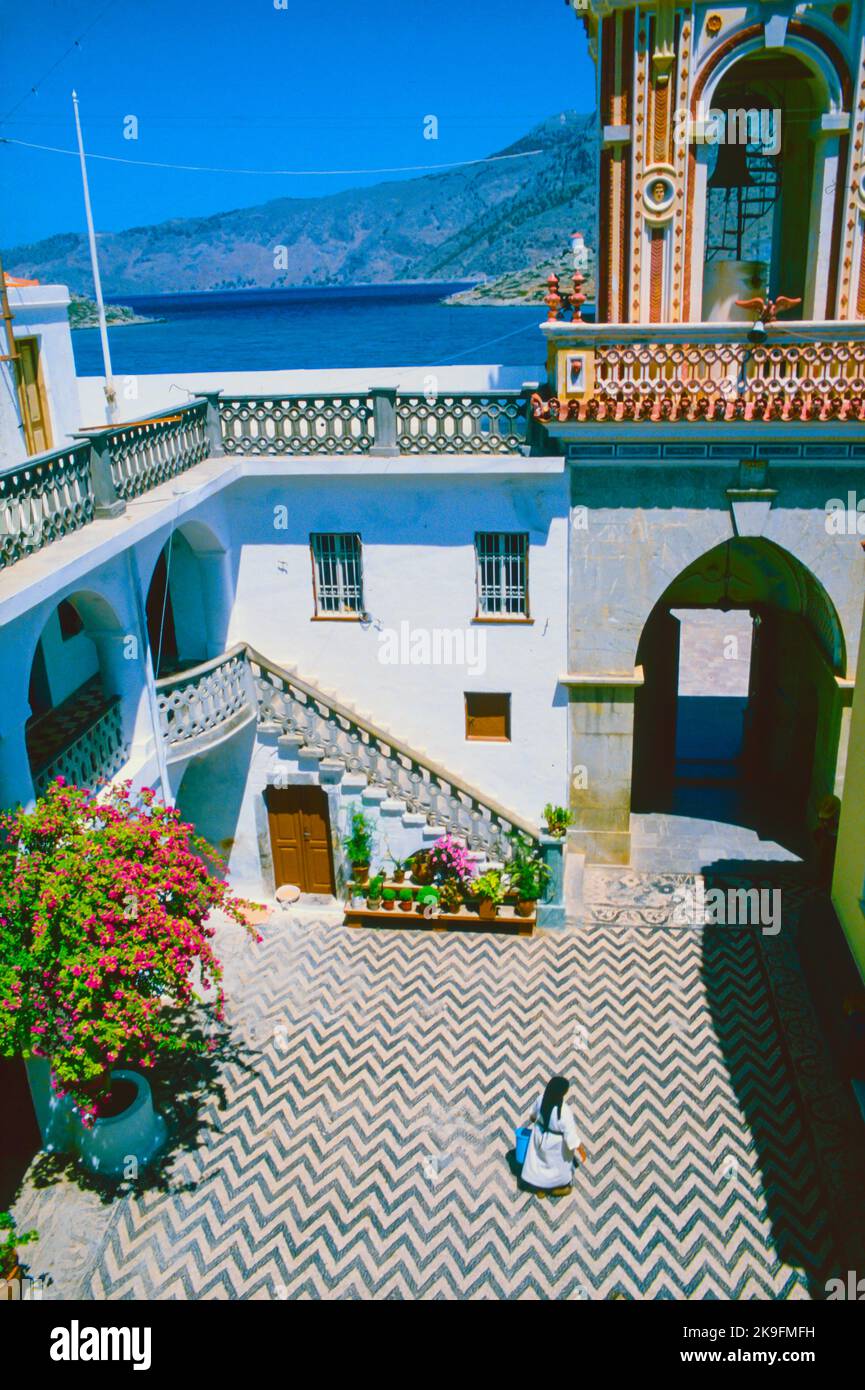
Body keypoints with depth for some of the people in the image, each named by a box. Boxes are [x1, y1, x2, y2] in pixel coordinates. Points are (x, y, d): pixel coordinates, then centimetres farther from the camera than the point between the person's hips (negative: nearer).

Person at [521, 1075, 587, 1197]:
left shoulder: (541, 1099, -20)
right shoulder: (563, 1112, -38)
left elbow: (534, 1113, 3)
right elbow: (570, 1132, -26)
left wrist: (532, 1120, 26)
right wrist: (580, 1147, -9)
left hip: (540, 1136, 5)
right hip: (555, 1143, -5)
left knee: (539, 1162, 27)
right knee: (560, 1163, 25)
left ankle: (539, 1188, 46)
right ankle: (559, 1188, 48)